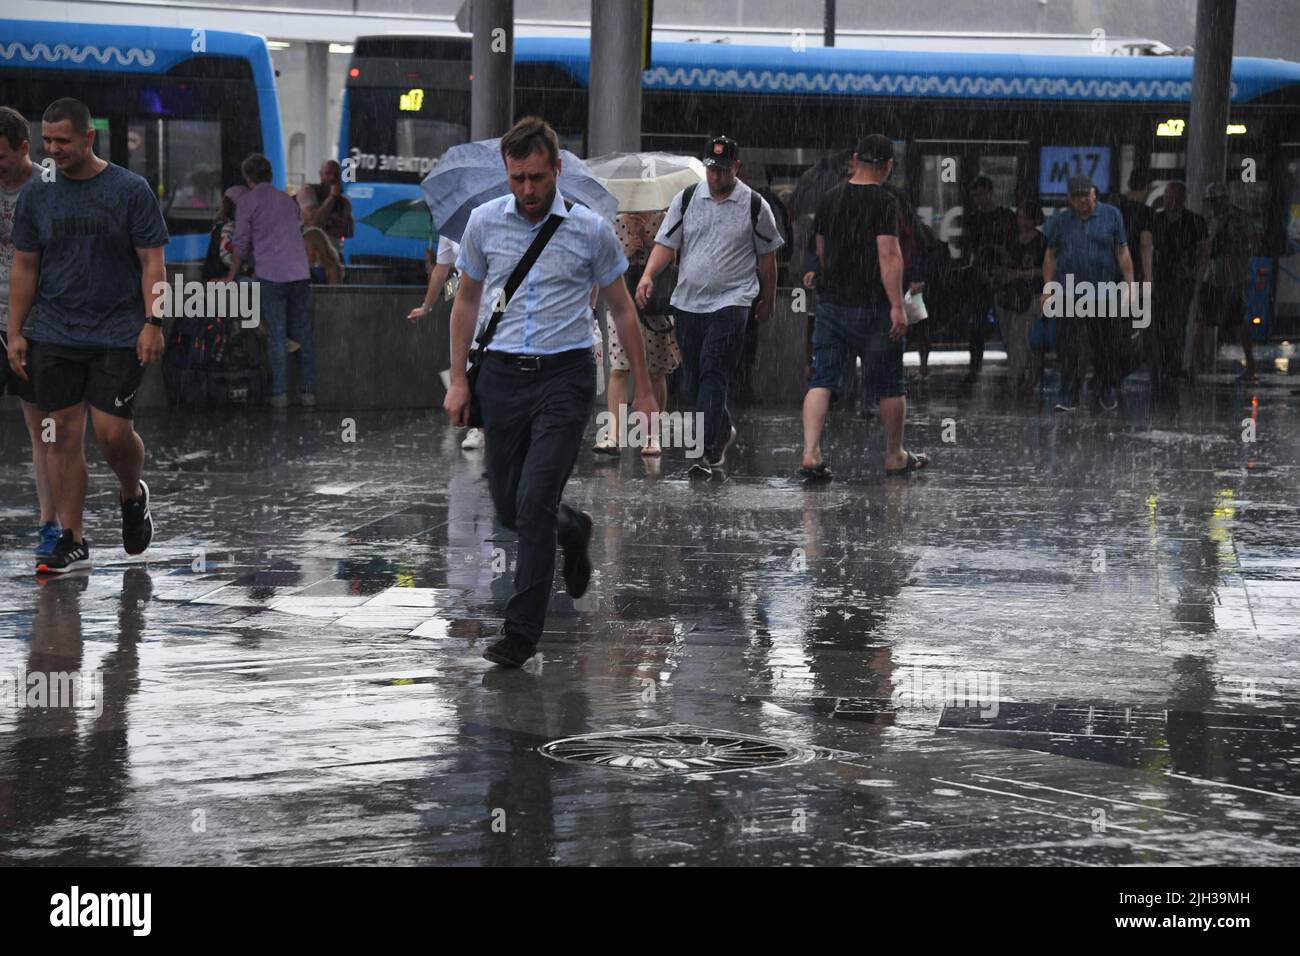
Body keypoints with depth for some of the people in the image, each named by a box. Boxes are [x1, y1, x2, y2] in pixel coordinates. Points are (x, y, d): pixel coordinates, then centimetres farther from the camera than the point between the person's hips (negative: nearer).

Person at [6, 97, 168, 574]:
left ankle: (134, 496, 22)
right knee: (64, 435, 1)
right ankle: (72, 542, 6)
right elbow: (24, 267, 10)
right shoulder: (36, 194, 5)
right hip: (54, 335, 3)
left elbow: (152, 262, -3)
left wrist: (153, 323, -12)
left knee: (112, 432, -10)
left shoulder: (130, 190, -4)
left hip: (118, 336, -3)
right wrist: (15, 333, 6)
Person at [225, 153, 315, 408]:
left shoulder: (247, 203, 0)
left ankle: (280, 393, -5)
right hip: (300, 272, 4)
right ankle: (308, 390, 7)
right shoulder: (288, 200, 17)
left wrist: (230, 277, 13)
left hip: (271, 275, -4)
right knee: (303, 334, 7)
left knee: (277, 336, -2)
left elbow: (241, 246, 1)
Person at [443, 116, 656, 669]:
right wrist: (459, 381, 7)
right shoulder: (484, 222, 1)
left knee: (534, 503, -14)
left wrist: (643, 390, 6)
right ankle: (572, 530, 43)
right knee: (508, 507, 9)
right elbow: (467, 301, 13)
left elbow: (622, 311, 5)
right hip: (503, 376, 3)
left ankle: (521, 633, -7)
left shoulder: (590, 230, -5)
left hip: (564, 378, -3)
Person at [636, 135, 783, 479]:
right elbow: (666, 244, 5)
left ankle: (709, 452, -18)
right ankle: (724, 430, 34)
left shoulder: (755, 206, 1)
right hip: (688, 302, 4)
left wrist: (768, 302, 13)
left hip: (731, 302, -4)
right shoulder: (686, 200, 7)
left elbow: (766, 257, 9)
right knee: (691, 381, 10)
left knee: (714, 374, -16)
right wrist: (648, 276, -12)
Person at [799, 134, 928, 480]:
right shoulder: (884, 203, -12)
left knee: (821, 380, 3)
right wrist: (897, 305, -21)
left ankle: (810, 455, -11)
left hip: (830, 303, 5)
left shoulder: (830, 199, 7)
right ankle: (895, 456, 20)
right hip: (871, 306, -5)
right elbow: (889, 255, -21)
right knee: (889, 384, 10)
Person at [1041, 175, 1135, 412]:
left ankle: (1107, 392, 21)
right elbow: (1050, 256, 10)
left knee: (1107, 347, 5)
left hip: (1103, 293, 0)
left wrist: (1130, 285, -2)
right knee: (1069, 348, -5)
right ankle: (1069, 396, -2)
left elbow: (1123, 252, 4)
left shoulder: (1111, 215, 5)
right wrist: (1047, 288, 2)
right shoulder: (1059, 221, 9)